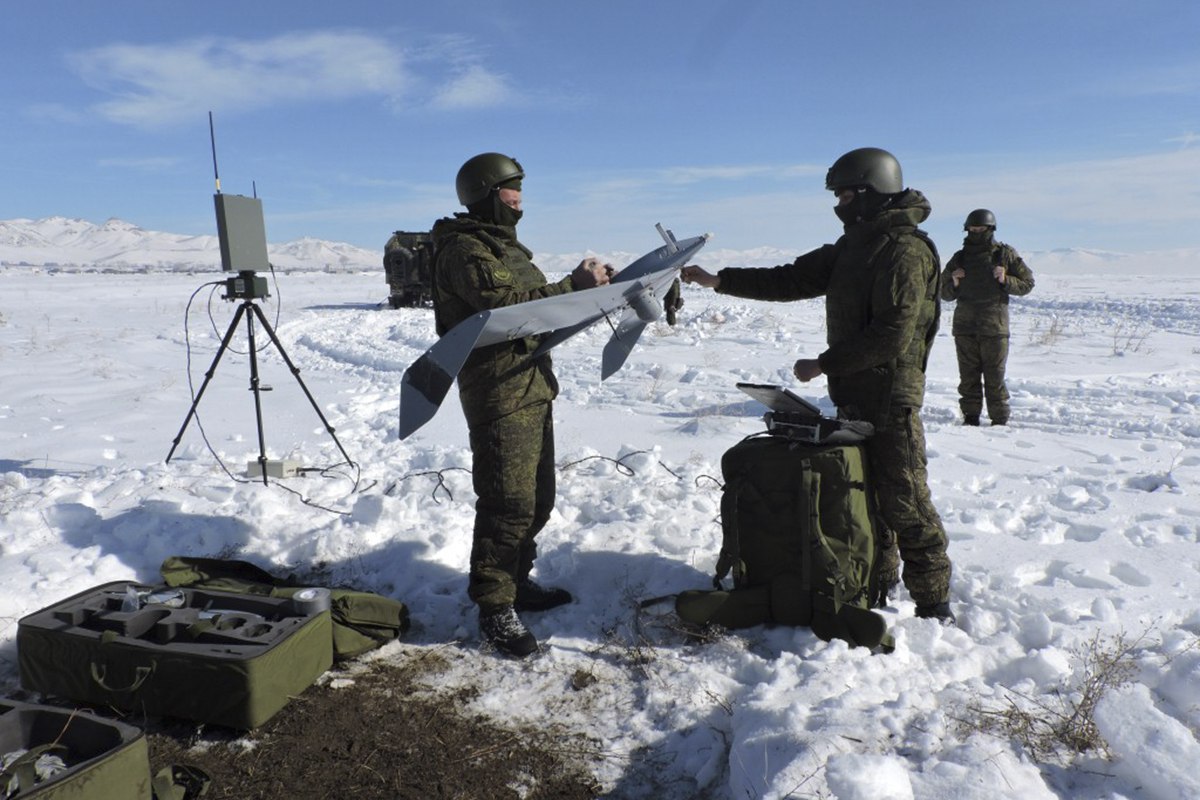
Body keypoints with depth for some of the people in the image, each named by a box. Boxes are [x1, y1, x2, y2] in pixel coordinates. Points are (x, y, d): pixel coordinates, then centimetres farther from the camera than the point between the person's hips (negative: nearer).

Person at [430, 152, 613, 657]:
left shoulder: (504, 243, 21)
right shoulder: (464, 248, -11)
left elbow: (535, 304, 19)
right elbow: (508, 307, -24)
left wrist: (582, 285, 5)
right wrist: (574, 286, -22)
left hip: (533, 387, 10)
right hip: (500, 393, -10)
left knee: (537, 497, 16)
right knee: (509, 502, -9)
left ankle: (514, 580, 30)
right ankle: (495, 608, 2)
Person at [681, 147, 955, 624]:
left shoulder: (906, 250, -14)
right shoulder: (852, 247, 15)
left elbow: (891, 335, -23)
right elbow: (792, 281, 15)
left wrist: (822, 364, -17)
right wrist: (718, 280, 9)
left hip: (891, 400, -9)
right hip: (853, 396, 9)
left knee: (904, 503, -3)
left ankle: (933, 606, 9)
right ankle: (875, 591, 29)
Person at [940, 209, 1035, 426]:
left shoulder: (1005, 254, 5)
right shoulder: (960, 258, 12)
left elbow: (1027, 283, 7)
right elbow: (944, 293, 17)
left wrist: (1005, 281, -10)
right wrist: (954, 284, -4)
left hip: (994, 327, -3)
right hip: (965, 327, 3)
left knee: (994, 377, -2)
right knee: (968, 376, 6)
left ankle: (1000, 420, 7)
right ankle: (970, 417, 14)